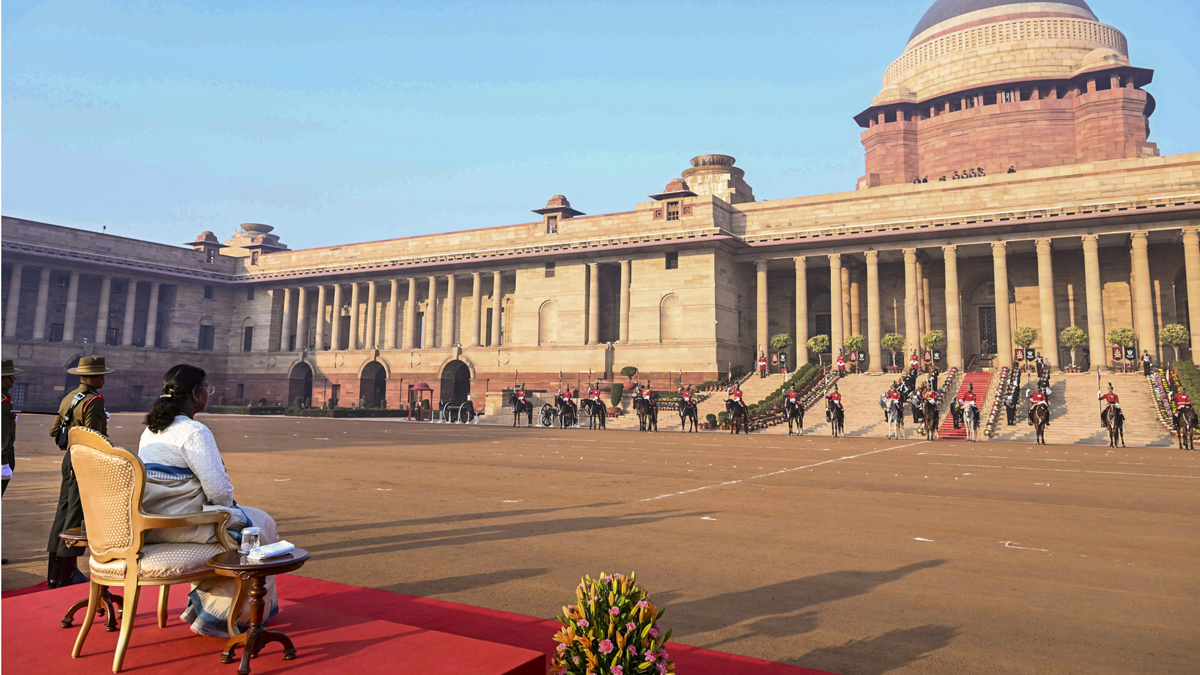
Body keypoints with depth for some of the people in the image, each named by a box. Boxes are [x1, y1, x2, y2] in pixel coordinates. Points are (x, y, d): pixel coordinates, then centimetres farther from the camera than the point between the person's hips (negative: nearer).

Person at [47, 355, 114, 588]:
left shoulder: (68, 398, 12)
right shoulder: (93, 401, -17)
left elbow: (54, 430, 17)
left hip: (69, 458, 9)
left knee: (63, 512, 13)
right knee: (77, 515, -4)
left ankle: (54, 574, 22)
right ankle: (66, 575, 1)